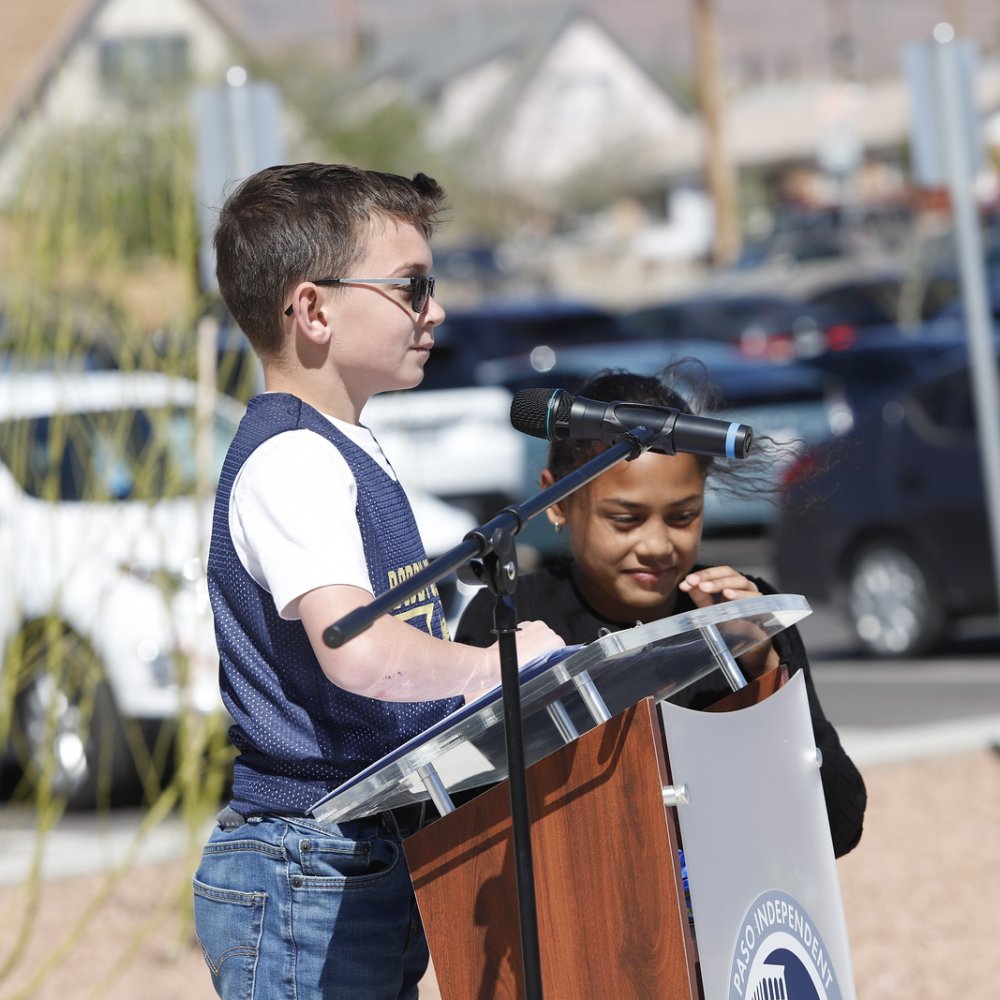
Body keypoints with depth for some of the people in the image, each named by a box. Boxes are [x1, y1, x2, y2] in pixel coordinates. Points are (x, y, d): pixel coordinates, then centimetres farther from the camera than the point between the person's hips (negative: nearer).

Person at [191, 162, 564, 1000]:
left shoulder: (348, 454, 16)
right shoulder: (290, 460, -16)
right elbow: (356, 649, -30)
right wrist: (494, 663, -17)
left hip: (374, 864, 10)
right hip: (304, 876, -10)